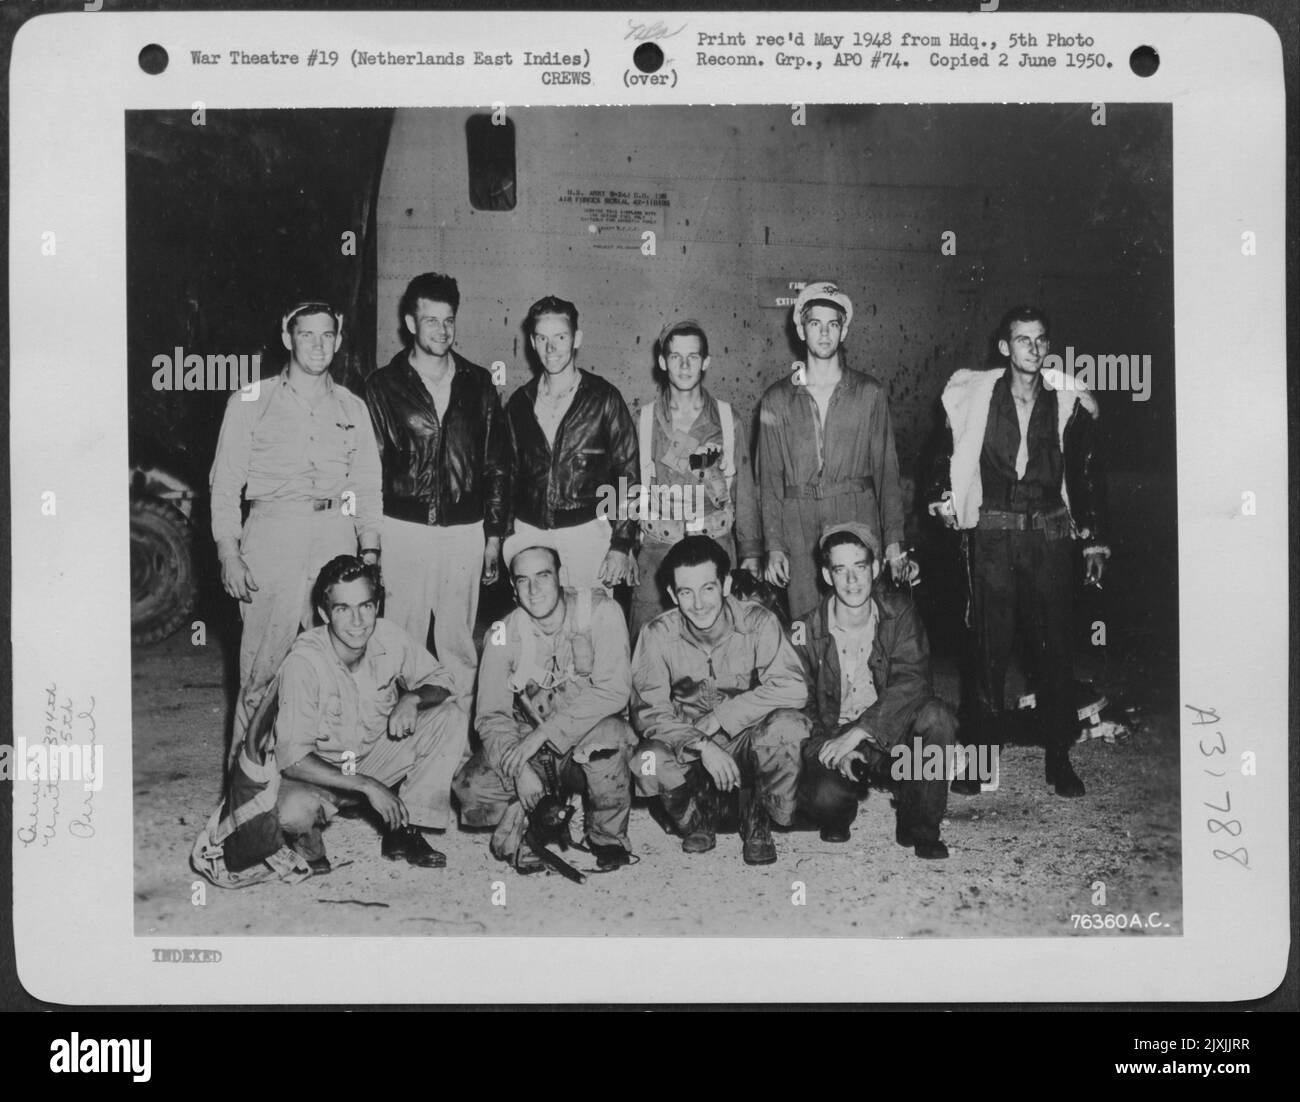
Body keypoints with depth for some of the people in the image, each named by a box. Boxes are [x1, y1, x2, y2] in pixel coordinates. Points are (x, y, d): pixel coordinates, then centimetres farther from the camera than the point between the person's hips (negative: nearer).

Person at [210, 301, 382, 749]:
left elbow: (368, 486, 17)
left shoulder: (352, 408, 17)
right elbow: (224, 484, 5)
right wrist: (228, 555, -6)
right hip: (270, 539, -2)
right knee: (261, 669, -6)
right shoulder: (250, 404, 8)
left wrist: (370, 551, 5)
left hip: (336, 538, 3)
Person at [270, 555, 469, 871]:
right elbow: (292, 758, -30)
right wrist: (366, 786, -33)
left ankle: (404, 831, -6)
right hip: (318, 771, -5)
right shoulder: (303, 663, -29)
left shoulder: (388, 638, -16)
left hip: (376, 755, 5)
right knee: (294, 811, -38)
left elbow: (442, 680, -1)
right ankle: (308, 840, 2)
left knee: (452, 718, -13)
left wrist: (412, 698, -25)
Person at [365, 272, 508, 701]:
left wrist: (495, 534, 8)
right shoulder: (384, 385, 3)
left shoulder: (477, 383, 9)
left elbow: (495, 465, 12)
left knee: (459, 642, 7)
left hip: (465, 530, 2)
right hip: (404, 528, -2)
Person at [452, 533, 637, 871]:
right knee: (472, 789, -25)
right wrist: (518, 766, -26)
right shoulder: (504, 634, -4)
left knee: (605, 732, -37)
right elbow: (491, 714, -7)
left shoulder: (599, 611, -14)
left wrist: (542, 733, -28)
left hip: (590, 747, -2)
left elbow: (613, 692, -23)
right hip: (533, 753, 2)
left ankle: (609, 838, -11)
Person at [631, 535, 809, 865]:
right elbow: (648, 710, -15)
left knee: (787, 725, -32)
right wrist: (702, 746, -30)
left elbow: (793, 688, -25)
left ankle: (758, 820, -4)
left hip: (750, 741, -1)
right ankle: (697, 816, 5)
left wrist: (718, 718, -26)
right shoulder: (658, 634, -10)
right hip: (687, 748, 1)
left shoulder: (758, 623, -14)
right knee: (649, 764, -31)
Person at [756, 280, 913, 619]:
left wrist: (894, 543, -2)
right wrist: (773, 547, -1)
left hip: (858, 518, 0)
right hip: (798, 526, 0)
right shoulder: (777, 399, 9)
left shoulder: (870, 393, 8)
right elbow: (770, 477, 8)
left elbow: (886, 470, 6)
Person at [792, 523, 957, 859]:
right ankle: (837, 816, 9)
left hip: (891, 737, 1)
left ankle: (919, 828, -12)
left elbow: (913, 681, -18)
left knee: (935, 716, -29)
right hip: (831, 742, -1)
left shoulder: (898, 612, -4)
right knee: (824, 796, -32)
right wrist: (832, 749, -21)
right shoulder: (806, 631, -5)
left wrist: (859, 730, -28)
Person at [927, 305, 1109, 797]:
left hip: (1050, 535, 1)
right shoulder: (973, 397, 1)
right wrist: (943, 497, 1)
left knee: (1055, 647, 2)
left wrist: (1094, 540, 5)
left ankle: (1059, 758, 12)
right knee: (989, 647, 0)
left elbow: (1087, 473, 7)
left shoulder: (1069, 402, 3)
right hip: (992, 533, -1)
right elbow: (947, 453, 15)